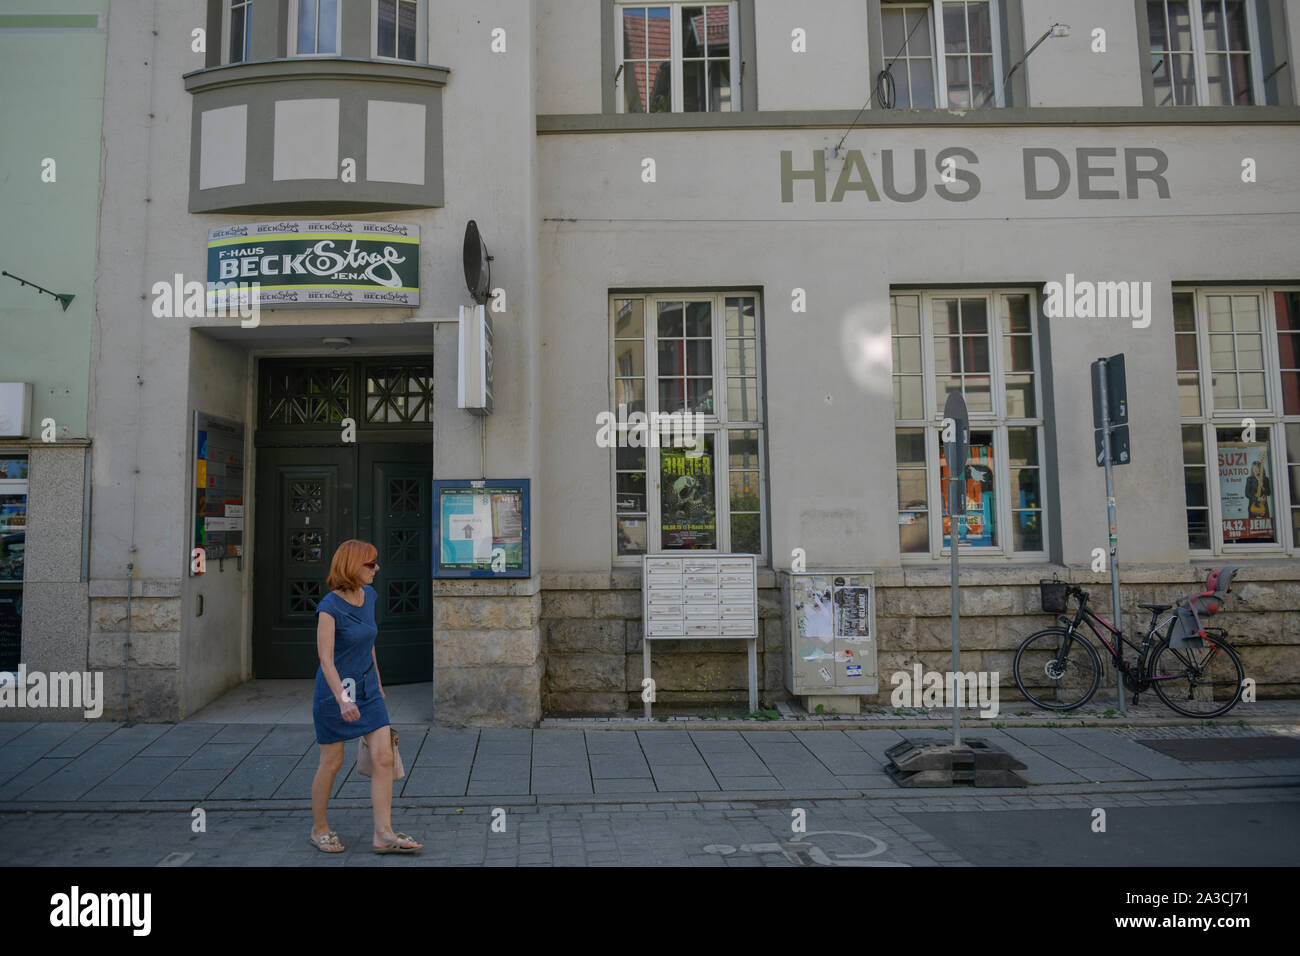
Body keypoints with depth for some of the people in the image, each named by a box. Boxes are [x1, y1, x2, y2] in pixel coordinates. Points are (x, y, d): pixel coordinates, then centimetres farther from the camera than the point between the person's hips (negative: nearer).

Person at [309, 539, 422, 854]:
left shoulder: (369, 595, 4)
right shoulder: (329, 606, -18)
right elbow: (326, 659, -24)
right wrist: (343, 699, -35)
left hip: (367, 690, 6)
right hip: (335, 690, -6)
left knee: (384, 757, -3)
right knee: (331, 763, 7)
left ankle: (383, 834, 2)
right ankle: (319, 829, 28)